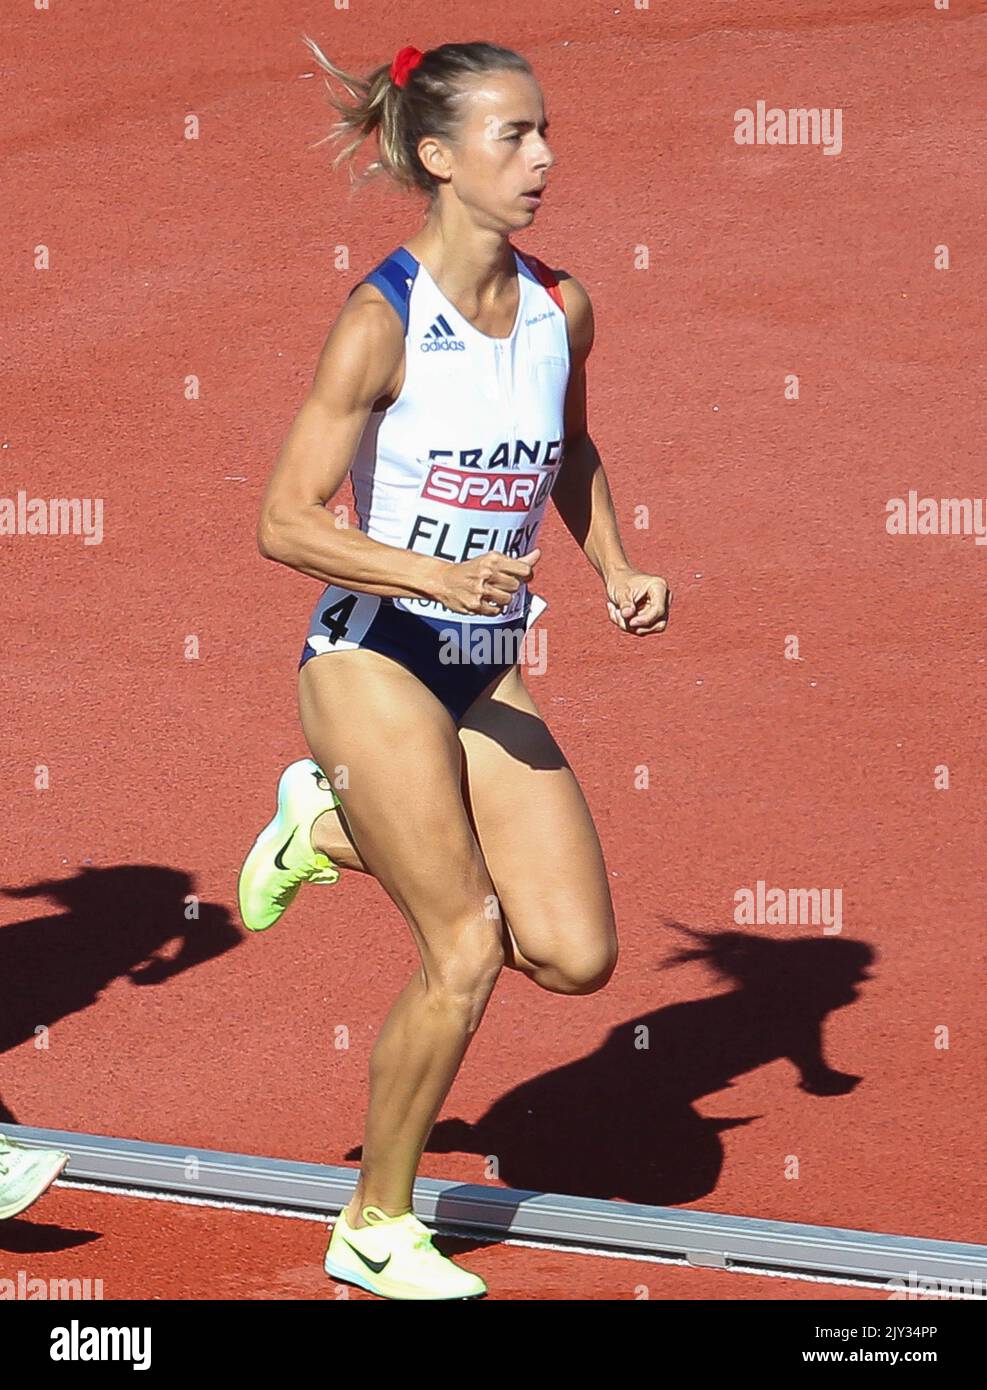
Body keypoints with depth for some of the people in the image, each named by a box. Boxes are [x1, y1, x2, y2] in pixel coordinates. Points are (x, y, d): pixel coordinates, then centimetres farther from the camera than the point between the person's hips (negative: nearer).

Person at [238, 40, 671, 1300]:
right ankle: (374, 1229, 12)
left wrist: (615, 569, 9)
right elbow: (285, 524, -16)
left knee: (577, 955, -4)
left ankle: (337, 828, 19)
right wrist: (439, 576, -27)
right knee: (467, 952, -9)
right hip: (373, 662, -6)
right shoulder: (380, 321, -15)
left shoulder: (561, 309, 3)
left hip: (487, 674, 6)